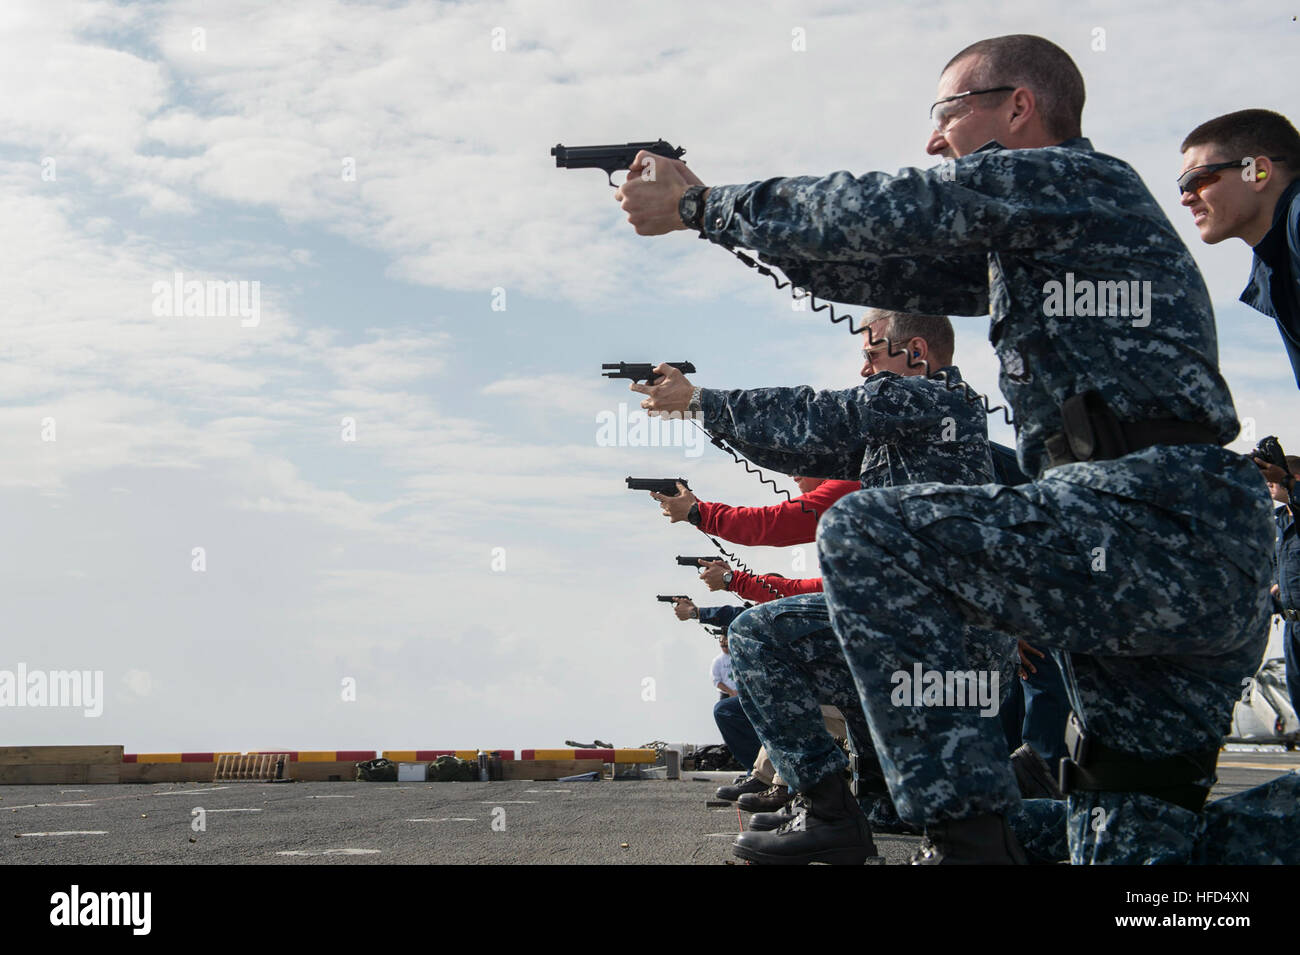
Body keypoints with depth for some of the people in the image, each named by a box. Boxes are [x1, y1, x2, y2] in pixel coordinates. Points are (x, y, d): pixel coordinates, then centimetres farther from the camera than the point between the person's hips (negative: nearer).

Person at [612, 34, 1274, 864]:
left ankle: (968, 836, -15)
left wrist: (697, 206, 7)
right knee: (1132, 841, 12)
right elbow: (883, 266, 27)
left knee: (867, 536, -14)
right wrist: (706, 207, 24)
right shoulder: (1023, 237, 27)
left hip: (1158, 520, -10)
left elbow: (869, 217, -5)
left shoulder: (1069, 178, -1)